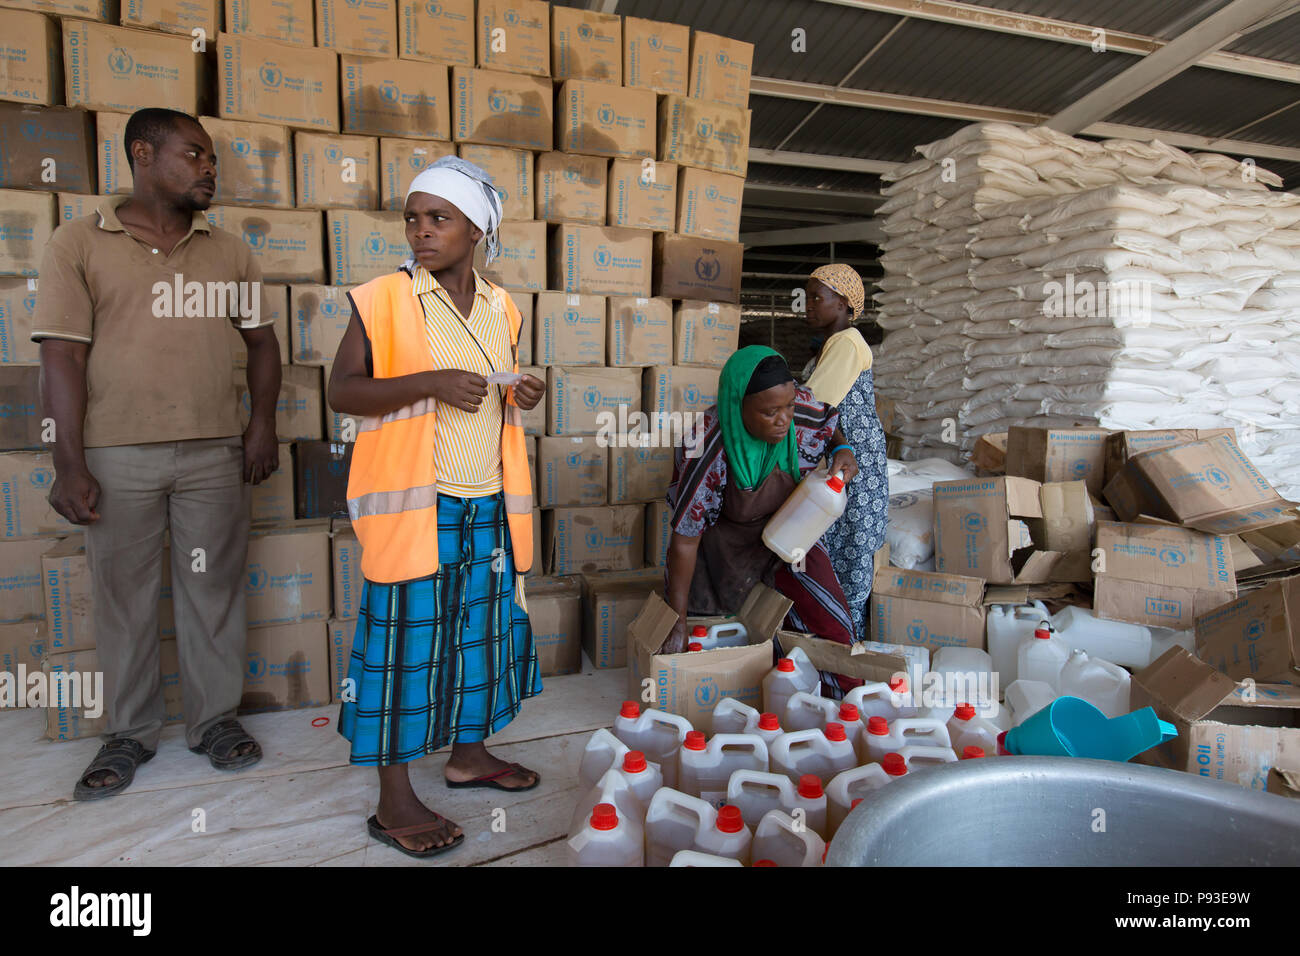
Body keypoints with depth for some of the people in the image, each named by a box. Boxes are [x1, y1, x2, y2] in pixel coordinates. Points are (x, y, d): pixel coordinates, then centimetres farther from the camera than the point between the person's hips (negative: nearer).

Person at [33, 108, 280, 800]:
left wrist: (262, 421, 1)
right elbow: (62, 356, -3)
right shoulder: (80, 243, 2)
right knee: (123, 596, 7)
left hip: (215, 452, 2)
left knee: (213, 588, 7)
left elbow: (261, 338, 14)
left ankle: (215, 718, 22)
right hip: (117, 456, -1)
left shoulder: (229, 251, 11)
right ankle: (129, 732, 24)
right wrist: (68, 465, -9)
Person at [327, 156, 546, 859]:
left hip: (487, 503, 6)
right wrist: (431, 383, -21)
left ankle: (468, 752, 34)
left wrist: (522, 396, 0)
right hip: (412, 504, -6)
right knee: (405, 639, 0)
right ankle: (393, 801, 15)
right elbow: (341, 390, -8)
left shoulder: (500, 308, 11)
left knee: (485, 625, 14)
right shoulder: (383, 300, -5)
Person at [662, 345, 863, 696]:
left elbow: (830, 424, 5)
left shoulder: (804, 411, -24)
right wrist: (678, 623, -21)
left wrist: (843, 451, -18)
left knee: (833, 628, -7)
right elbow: (685, 538, -26)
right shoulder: (706, 449, -35)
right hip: (722, 541, -2)